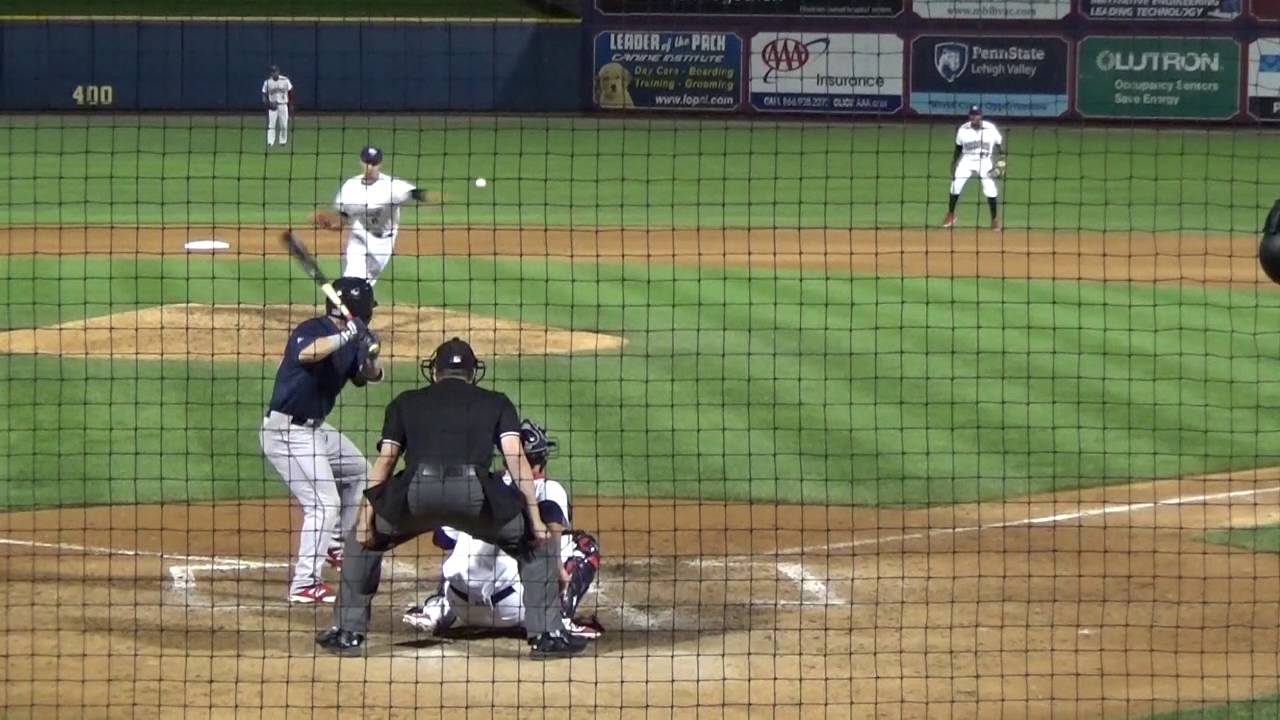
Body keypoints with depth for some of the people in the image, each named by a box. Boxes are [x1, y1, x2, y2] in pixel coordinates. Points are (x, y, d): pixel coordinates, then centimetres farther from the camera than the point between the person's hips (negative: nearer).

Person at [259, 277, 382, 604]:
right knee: (324, 503, -15)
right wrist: (345, 337, -45)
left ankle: (335, 545, 43)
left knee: (358, 471, 27)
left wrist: (370, 359, -16)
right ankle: (304, 584, -13)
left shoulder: (349, 341, 5)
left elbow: (366, 377, 4)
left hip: (315, 428, 10)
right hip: (286, 432, -10)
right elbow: (306, 354, -42)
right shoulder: (312, 330, -20)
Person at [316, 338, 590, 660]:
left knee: (363, 540, 30)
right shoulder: (496, 403, 27)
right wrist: (536, 519, 8)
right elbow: (516, 457, 12)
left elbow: (384, 461, 19)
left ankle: (347, 632, 25)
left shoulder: (406, 402, 30)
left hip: (416, 491, 1)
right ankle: (547, 635, 14)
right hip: (474, 492, -1)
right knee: (538, 544, 23)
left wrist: (366, 518, 16)